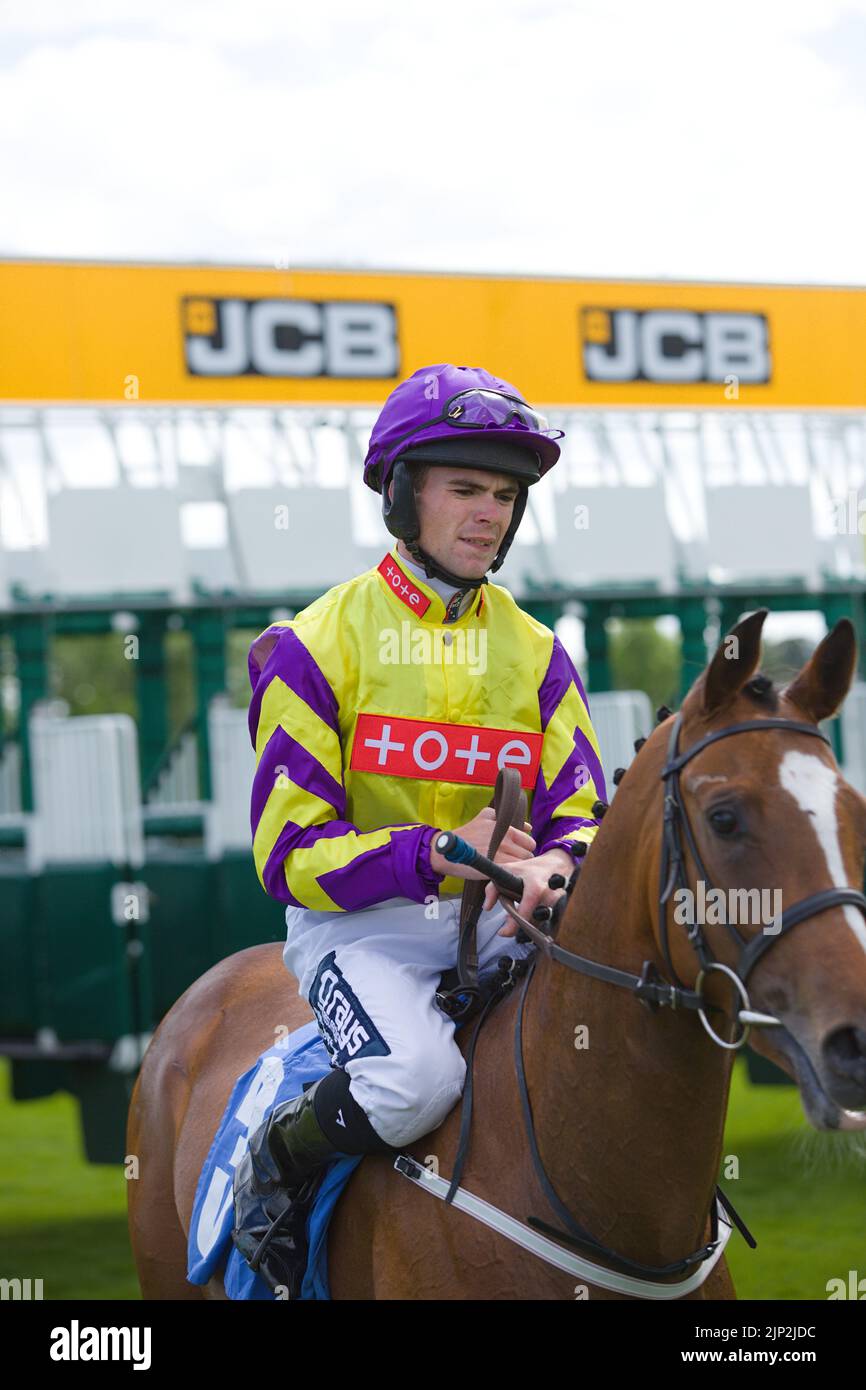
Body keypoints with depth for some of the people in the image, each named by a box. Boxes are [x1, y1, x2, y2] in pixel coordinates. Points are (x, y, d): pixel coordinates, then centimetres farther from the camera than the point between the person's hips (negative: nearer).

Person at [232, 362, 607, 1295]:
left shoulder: (535, 653, 11)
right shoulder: (317, 645, -3)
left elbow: (580, 816, 7)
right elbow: (289, 852, -7)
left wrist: (555, 869, -20)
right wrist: (439, 854, -22)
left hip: (503, 917, 4)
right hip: (358, 921, -4)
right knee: (417, 1075, -34)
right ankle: (274, 1167, -4)